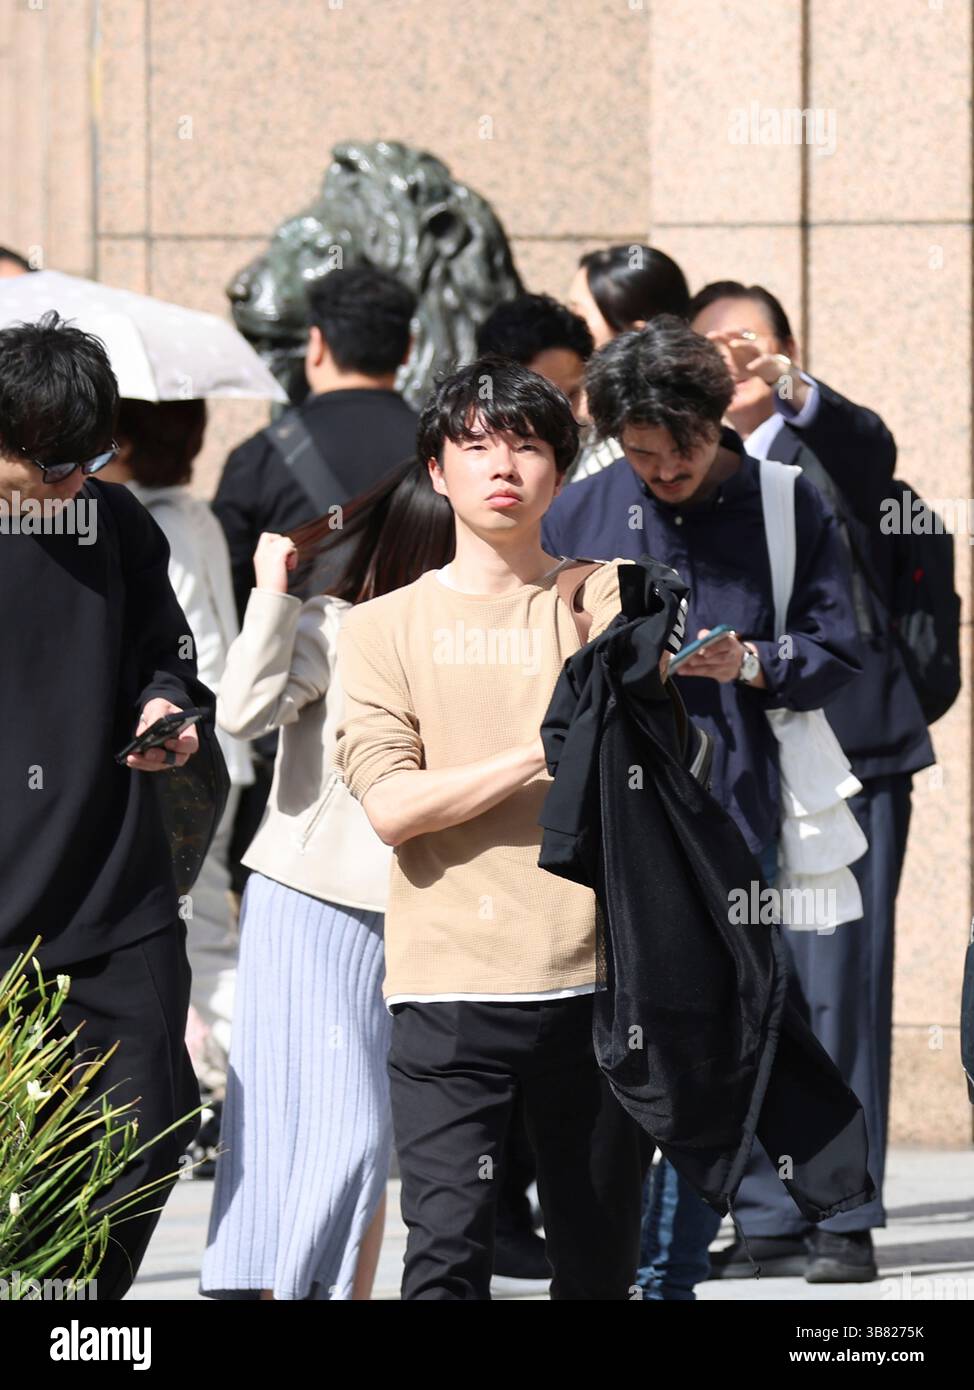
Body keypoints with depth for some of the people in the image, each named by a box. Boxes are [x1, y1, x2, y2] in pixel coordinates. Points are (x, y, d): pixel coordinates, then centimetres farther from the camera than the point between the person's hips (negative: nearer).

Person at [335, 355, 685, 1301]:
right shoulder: (384, 627, 10)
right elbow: (390, 803, -2)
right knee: (446, 1254, -11)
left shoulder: (605, 598, 13)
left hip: (594, 976, 1)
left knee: (598, 1264, 4)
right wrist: (541, 758, -8)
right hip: (447, 984, -1)